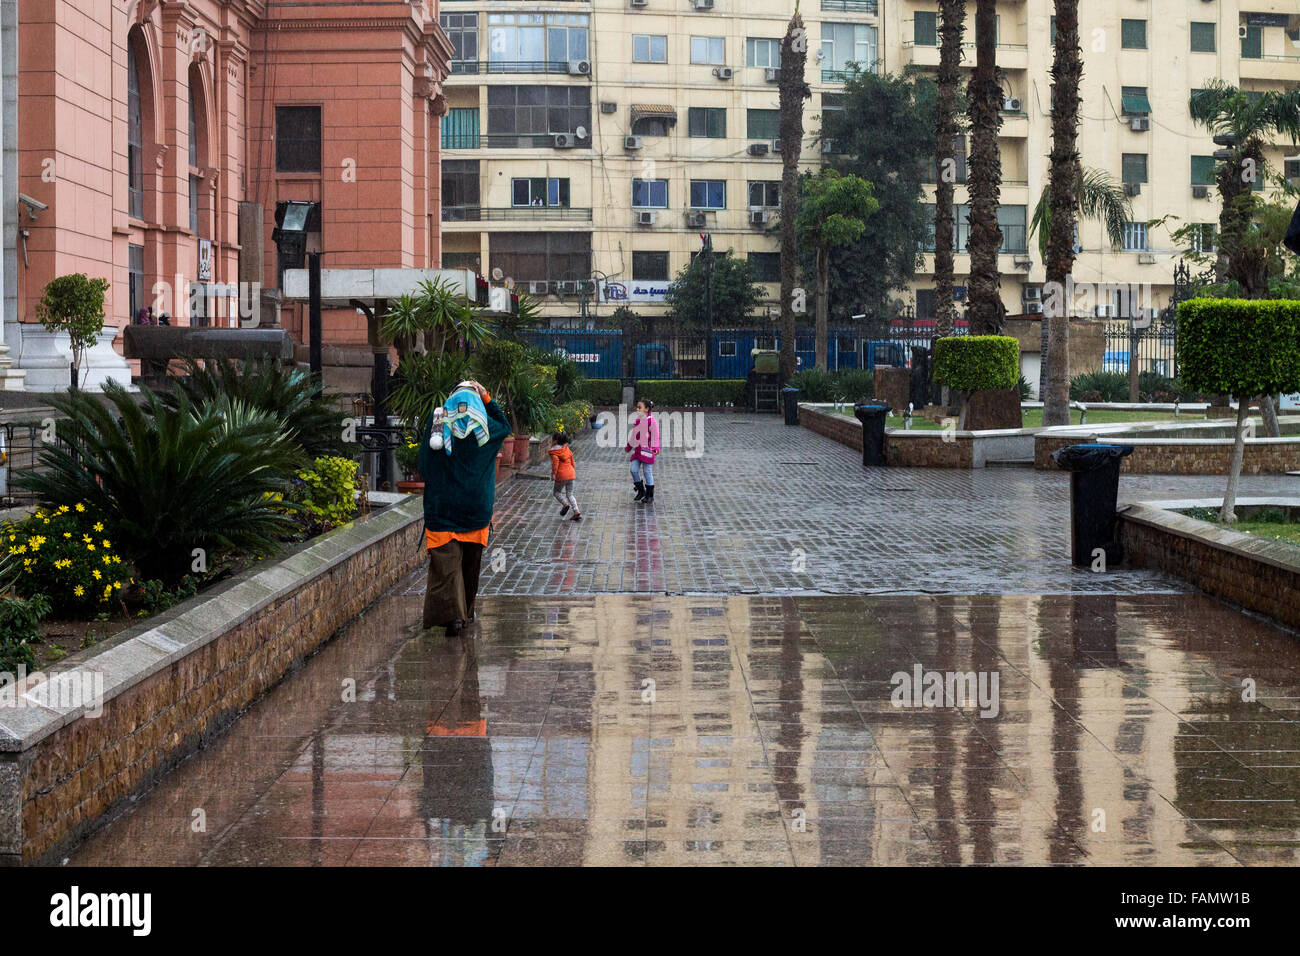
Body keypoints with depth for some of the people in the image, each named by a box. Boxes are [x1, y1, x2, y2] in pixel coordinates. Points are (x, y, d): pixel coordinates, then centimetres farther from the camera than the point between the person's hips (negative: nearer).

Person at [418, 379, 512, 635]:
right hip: (476, 507, 1)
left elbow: (423, 465, 3)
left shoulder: (437, 422, -2)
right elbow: (505, 426, 22)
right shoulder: (484, 425, -2)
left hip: (442, 506, -1)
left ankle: (452, 614, -19)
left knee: (445, 560, -5)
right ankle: (466, 613, 22)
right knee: (471, 561, 14)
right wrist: (487, 399, 15)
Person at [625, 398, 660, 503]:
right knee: (634, 470, 0)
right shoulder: (637, 420, 12)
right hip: (637, 450, 7)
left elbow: (655, 435, -13)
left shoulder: (651, 421, -11)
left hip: (646, 451, -7)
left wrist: (655, 448, -24)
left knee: (647, 472, -1)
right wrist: (628, 446, 31)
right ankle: (641, 491, 16)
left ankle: (650, 495, 10)